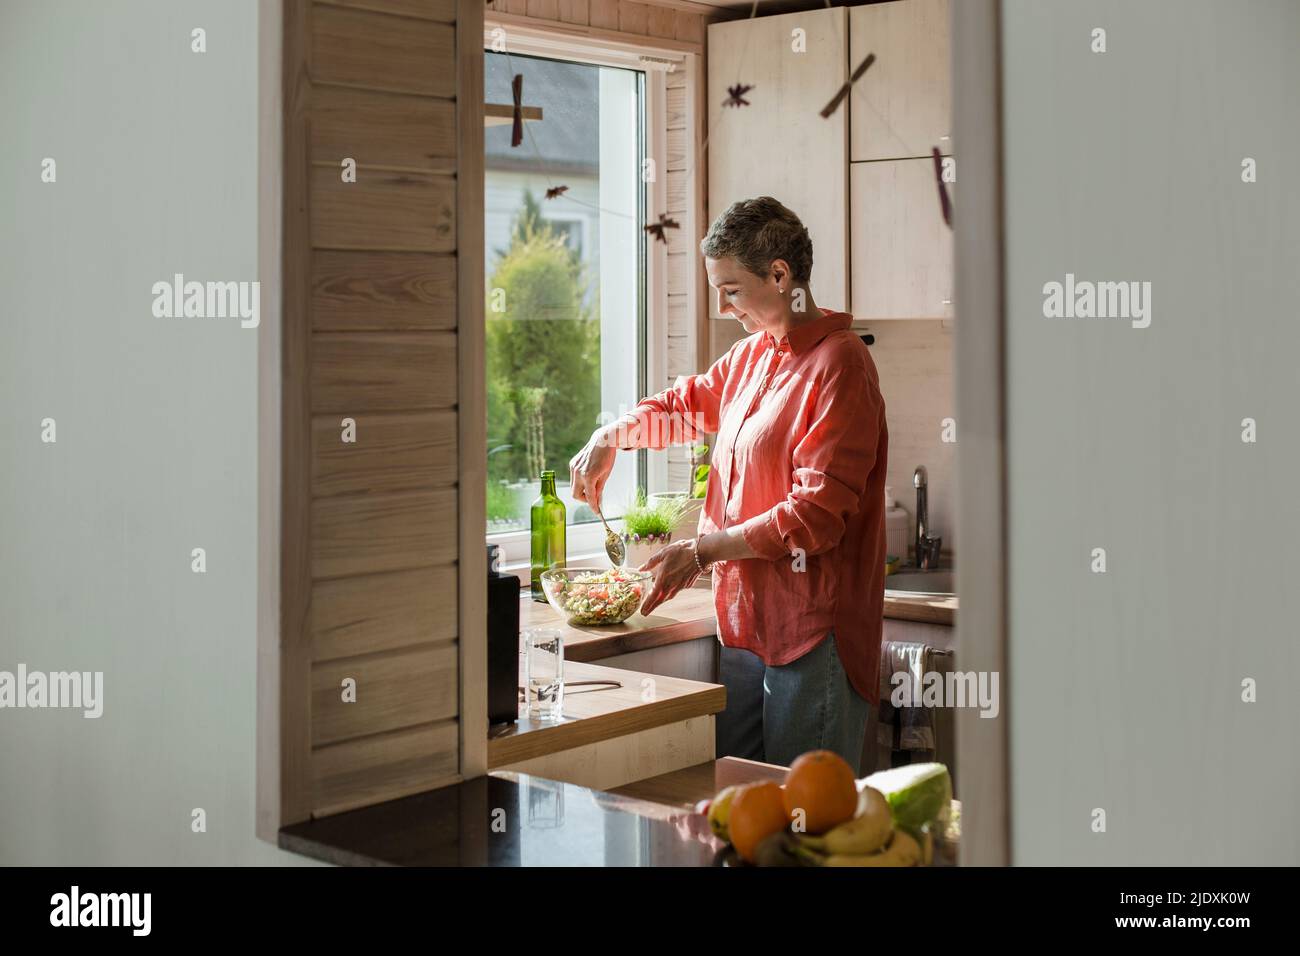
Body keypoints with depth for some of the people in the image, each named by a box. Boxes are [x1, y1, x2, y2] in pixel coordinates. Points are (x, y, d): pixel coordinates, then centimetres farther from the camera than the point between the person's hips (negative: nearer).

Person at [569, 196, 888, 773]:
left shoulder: (838, 364, -12)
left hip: (813, 635, -8)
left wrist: (701, 550, -14)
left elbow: (817, 513, -18)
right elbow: (685, 405, 33)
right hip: (745, 624, 8)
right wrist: (613, 436, 14)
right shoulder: (749, 357, 15)